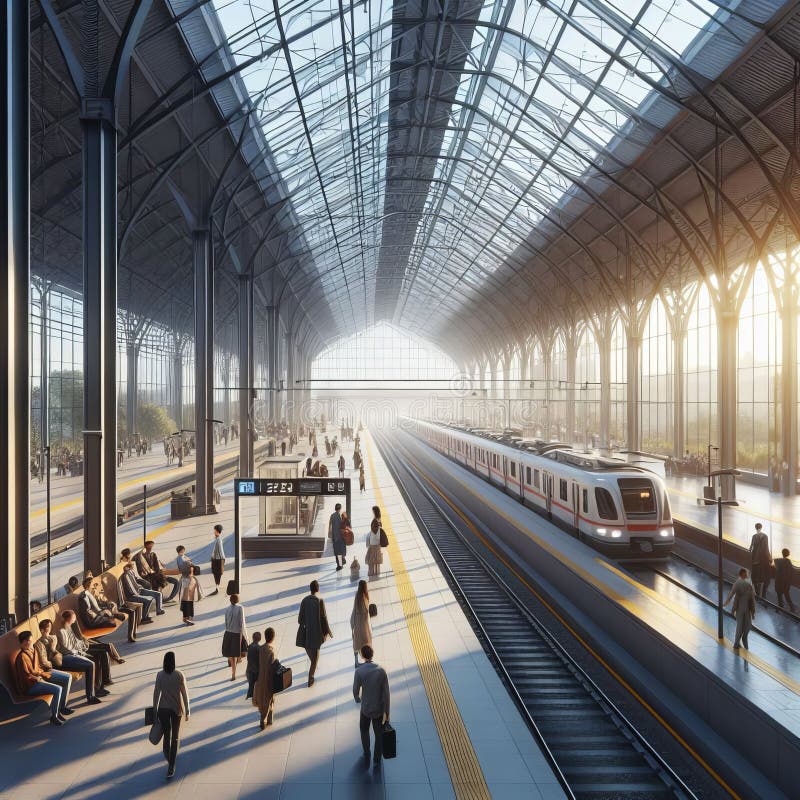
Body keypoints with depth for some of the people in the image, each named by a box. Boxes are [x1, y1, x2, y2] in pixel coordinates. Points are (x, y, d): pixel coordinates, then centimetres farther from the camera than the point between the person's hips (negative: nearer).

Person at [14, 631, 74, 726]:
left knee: (68, 677, 3)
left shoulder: (33, 650, 3)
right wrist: (40, 680, -15)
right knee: (57, 689, -28)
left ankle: (62, 706, 13)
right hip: (30, 685, -10)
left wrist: (43, 673, 1)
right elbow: (27, 677, -22)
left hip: (40, 674, 10)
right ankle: (54, 717, -9)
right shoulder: (22, 657, -25)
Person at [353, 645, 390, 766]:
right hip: (379, 708, 1)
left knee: (364, 730, 27)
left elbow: (355, 690, -8)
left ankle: (367, 757, 36)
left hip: (366, 708, -1)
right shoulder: (381, 670, -16)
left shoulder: (359, 671, -21)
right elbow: (386, 693, -14)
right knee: (379, 734, 19)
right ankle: (377, 760, 31)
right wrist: (386, 712, -5)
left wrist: (357, 699, 17)